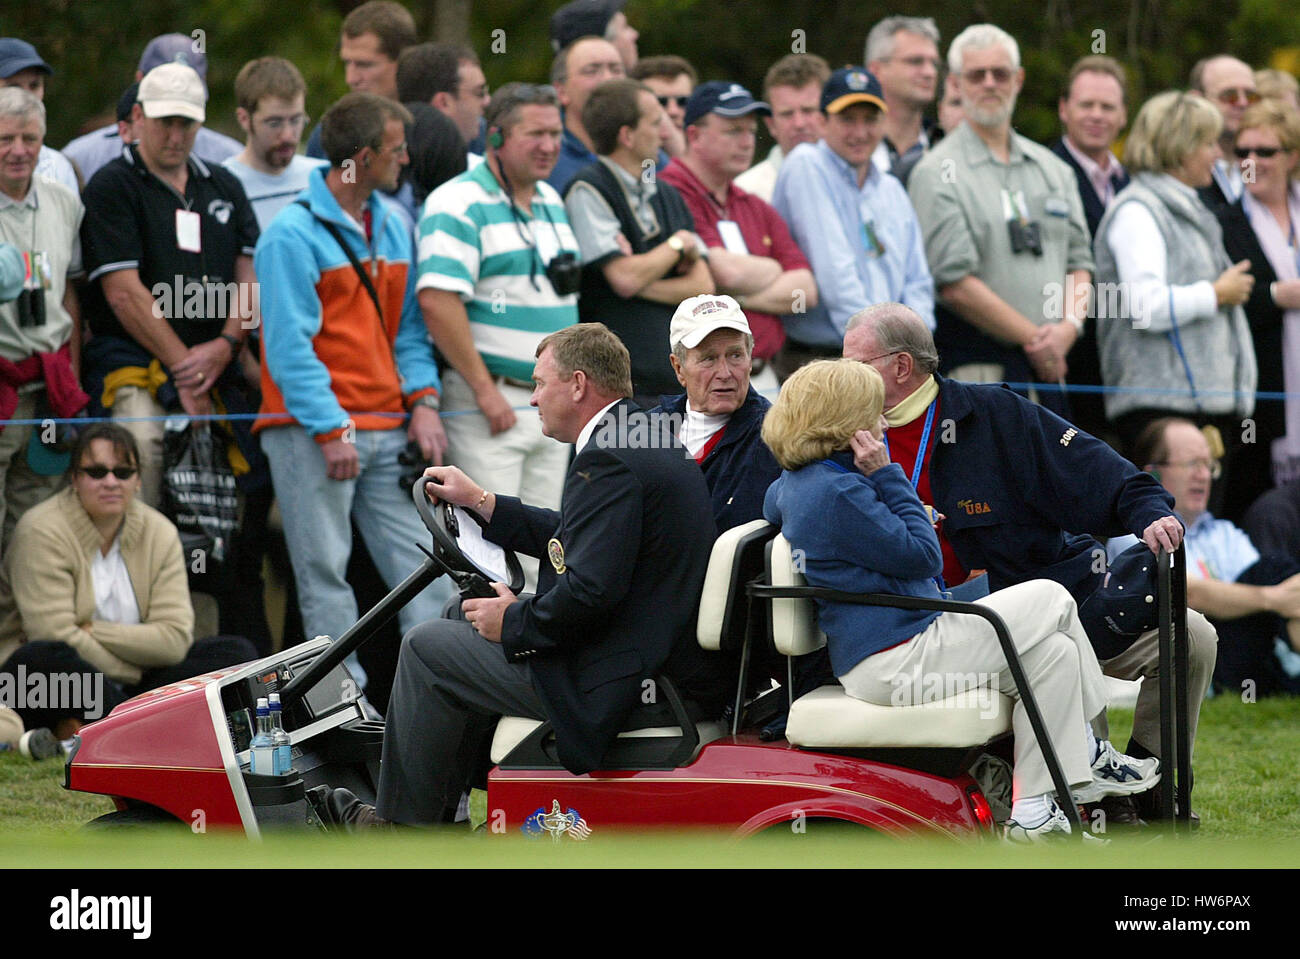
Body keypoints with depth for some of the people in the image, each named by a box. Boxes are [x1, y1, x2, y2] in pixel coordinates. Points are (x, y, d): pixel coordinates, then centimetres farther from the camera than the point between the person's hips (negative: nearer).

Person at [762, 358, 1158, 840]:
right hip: (897, 664, -11)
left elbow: (771, 506, 39)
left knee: (1054, 651, 12)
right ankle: (1088, 756, 11)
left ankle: (1035, 810, 8)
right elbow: (923, 557, -16)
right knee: (1051, 601, 0)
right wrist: (886, 476, -11)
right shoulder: (836, 493, -20)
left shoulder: (793, 484, 12)